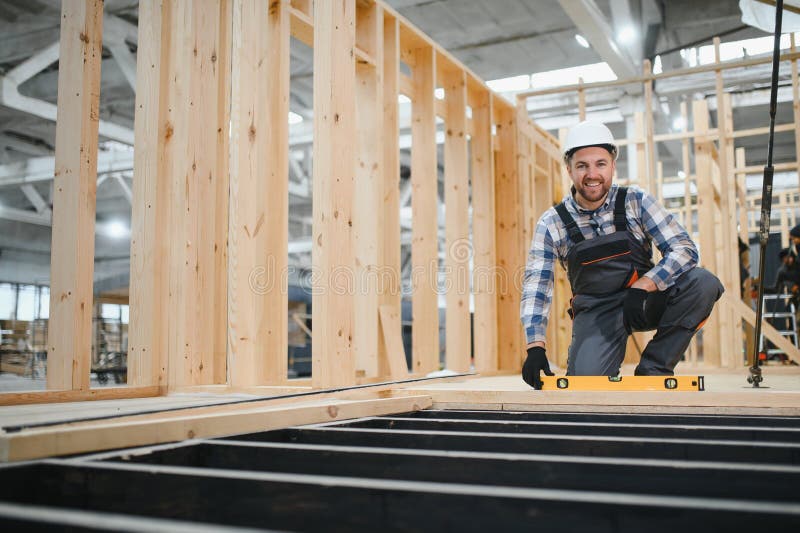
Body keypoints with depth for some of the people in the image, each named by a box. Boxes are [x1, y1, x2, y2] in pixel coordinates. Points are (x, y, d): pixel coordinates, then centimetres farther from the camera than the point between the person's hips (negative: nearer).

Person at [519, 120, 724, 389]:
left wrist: (641, 287, -27)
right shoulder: (551, 224, -6)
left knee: (703, 282, -25)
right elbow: (536, 287, -9)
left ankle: (653, 368, -13)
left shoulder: (636, 201, -5)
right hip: (595, 311, -2)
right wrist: (535, 348, -22)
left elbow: (685, 249, -11)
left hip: (643, 300, 2)